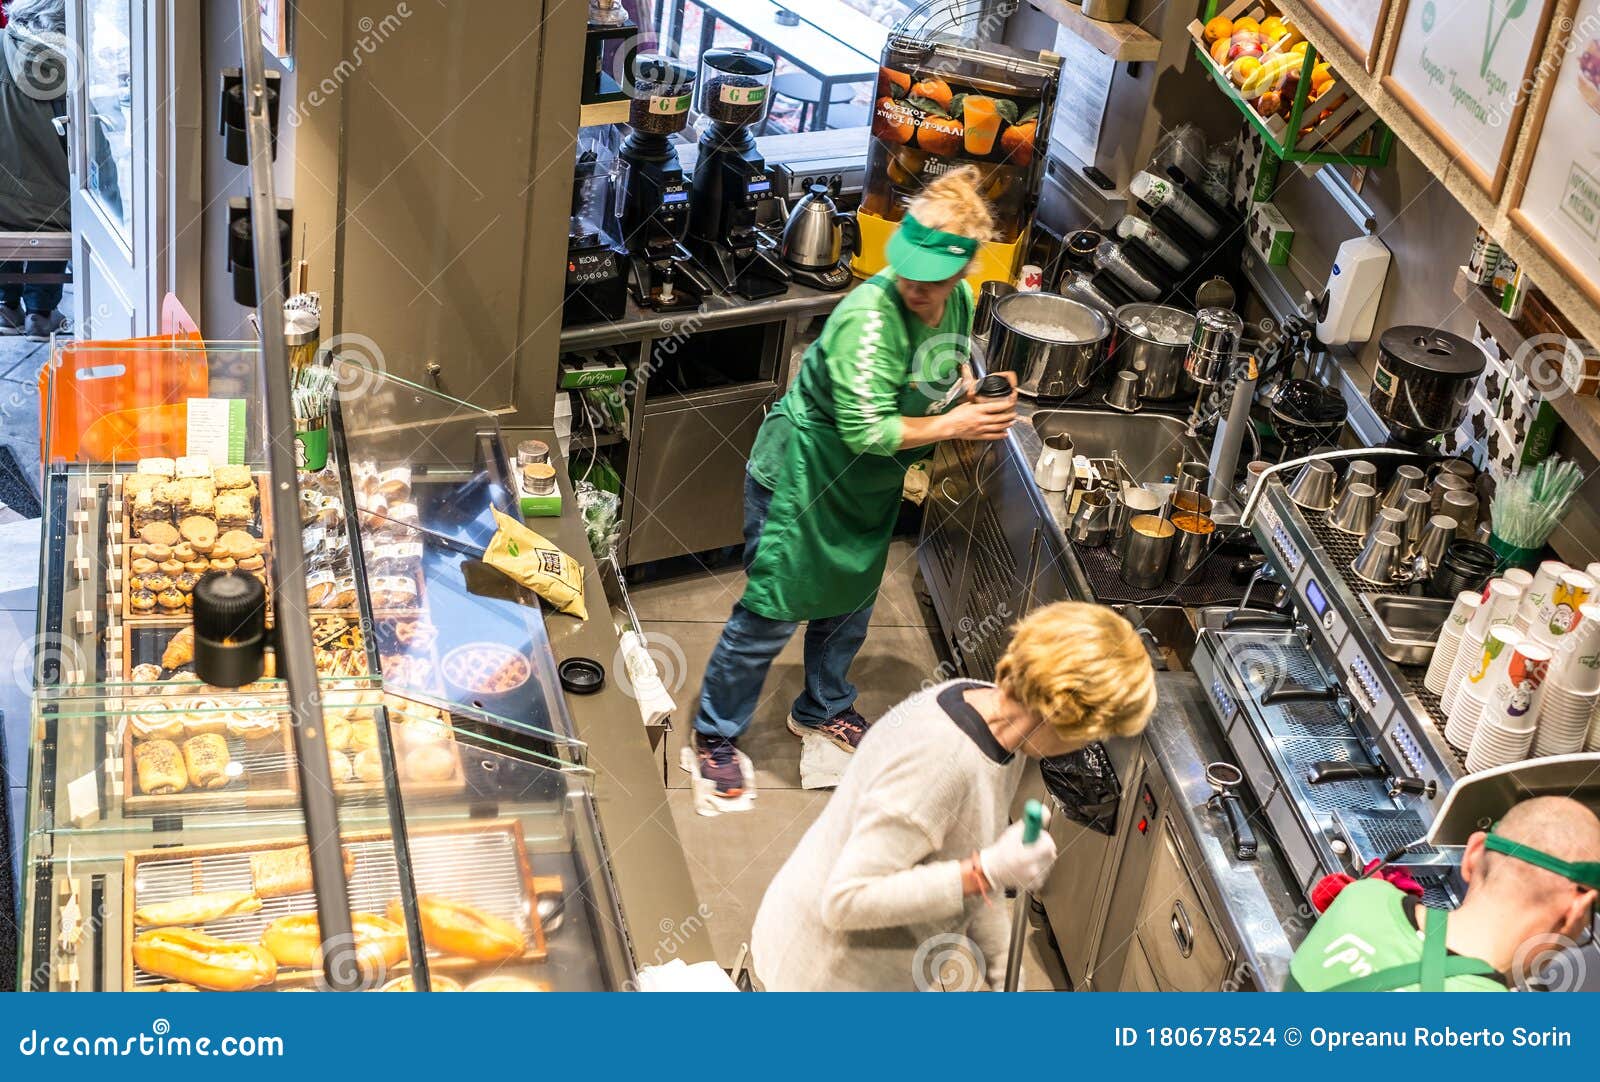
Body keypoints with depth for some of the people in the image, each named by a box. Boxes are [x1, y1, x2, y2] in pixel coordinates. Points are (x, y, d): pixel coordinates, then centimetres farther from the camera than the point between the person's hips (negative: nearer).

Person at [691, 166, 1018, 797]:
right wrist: (952, 425, -25)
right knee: (771, 613, 2)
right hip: (804, 476, -8)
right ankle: (715, 736, 22)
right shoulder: (870, 316, -34)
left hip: (870, 487, 8)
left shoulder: (959, 300, -8)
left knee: (849, 602, 25)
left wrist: (976, 394, -7)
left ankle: (823, 708, 50)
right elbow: (867, 430, -33)